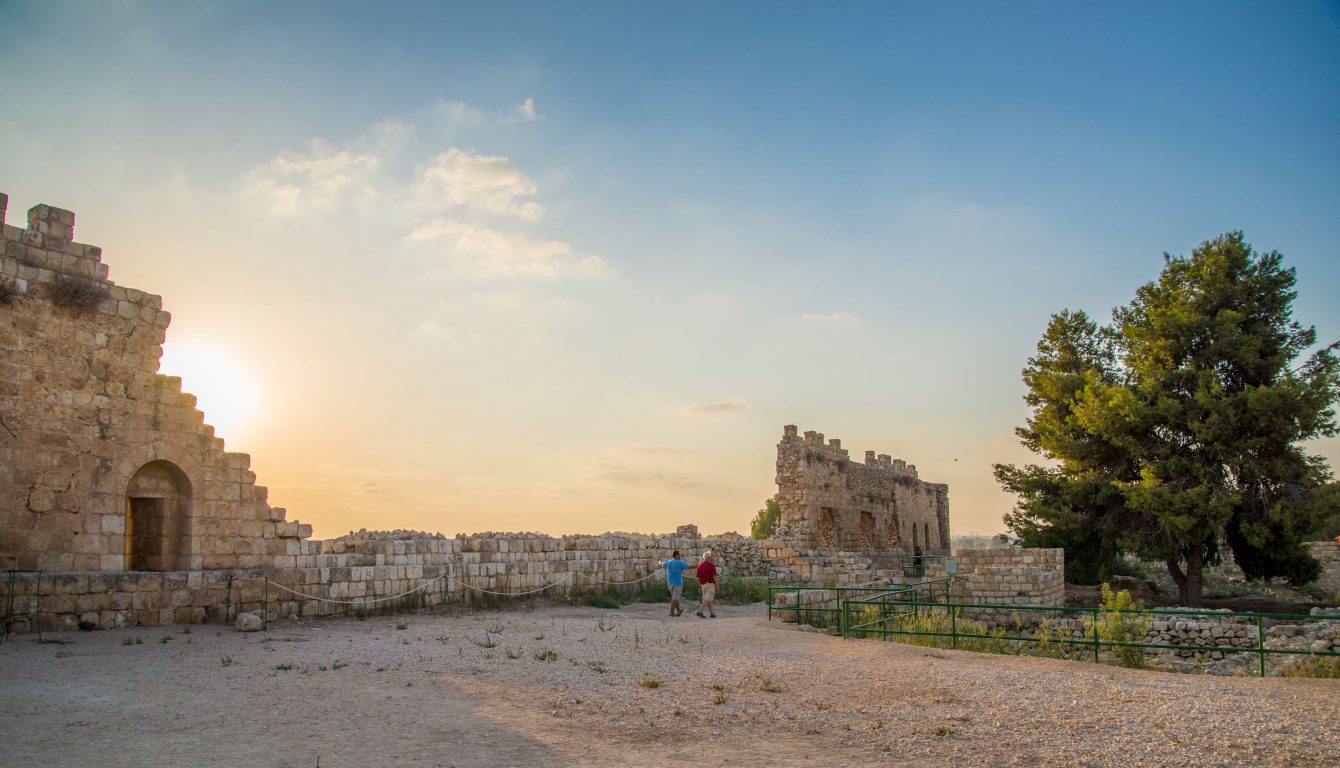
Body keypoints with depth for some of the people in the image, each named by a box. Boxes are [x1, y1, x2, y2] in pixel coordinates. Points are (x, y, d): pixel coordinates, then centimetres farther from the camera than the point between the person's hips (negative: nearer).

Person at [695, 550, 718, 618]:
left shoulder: (700, 565, 6)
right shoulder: (711, 565, -12)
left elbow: (698, 576, 9)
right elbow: (714, 576, -15)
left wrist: (699, 585, 16)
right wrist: (717, 585, -8)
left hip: (703, 584, 7)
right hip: (710, 584, -7)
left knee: (709, 599, 15)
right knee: (707, 599, -7)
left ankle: (711, 613, 19)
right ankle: (700, 612, -17)